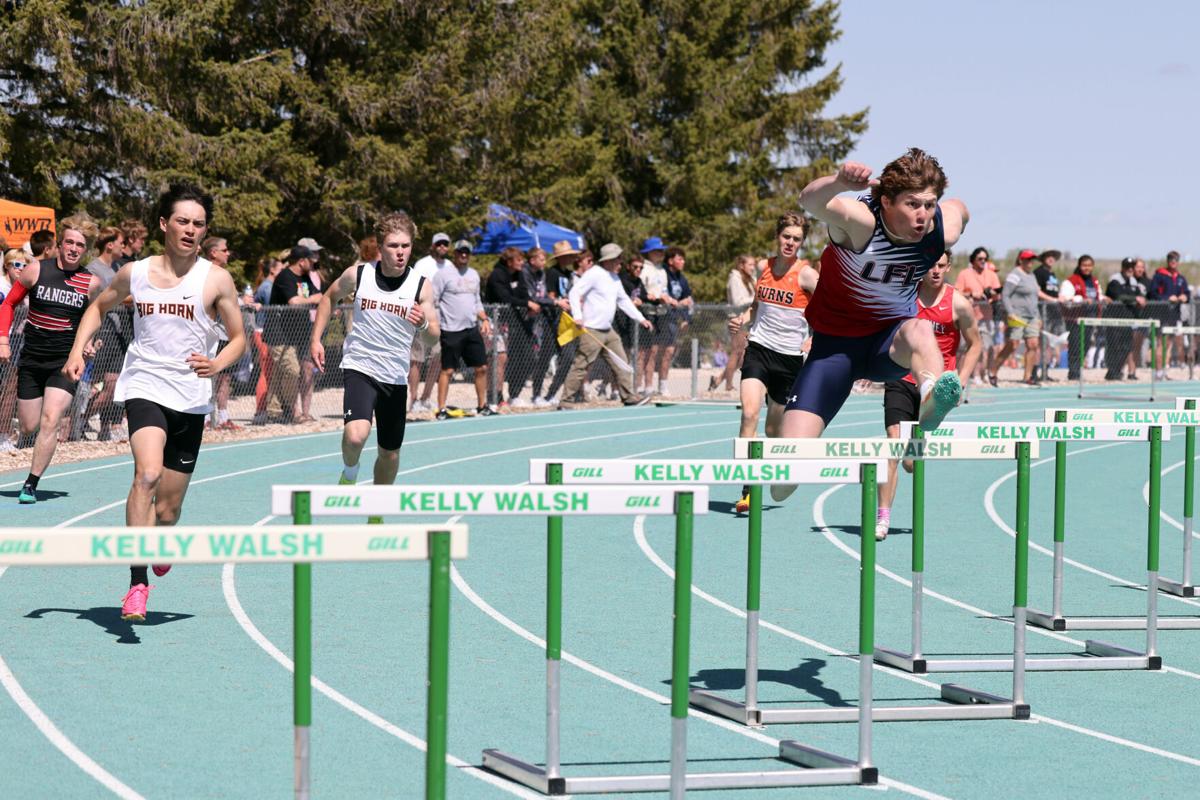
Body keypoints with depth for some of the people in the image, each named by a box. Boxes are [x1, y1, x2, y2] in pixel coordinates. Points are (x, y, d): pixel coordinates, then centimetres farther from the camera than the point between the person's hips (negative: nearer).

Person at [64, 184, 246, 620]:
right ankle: (138, 580, -29)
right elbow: (98, 307, 21)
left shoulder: (216, 280, -2)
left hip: (191, 399, 1)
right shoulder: (135, 273, 3)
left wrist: (217, 363, -17)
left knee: (168, 509, 7)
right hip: (144, 387, -1)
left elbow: (239, 337, 4)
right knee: (148, 473, -29)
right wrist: (77, 351, 7)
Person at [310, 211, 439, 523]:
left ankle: (376, 515, 36)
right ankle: (349, 473, 5)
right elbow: (329, 297, 13)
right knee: (355, 435, -29)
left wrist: (424, 323, -29)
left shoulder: (421, 286, -7)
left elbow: (434, 335, -6)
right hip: (359, 367, -2)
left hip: (396, 377, 2)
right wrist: (316, 339, 7)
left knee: (390, 453, 13)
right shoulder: (358, 275, -7)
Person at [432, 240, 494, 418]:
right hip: (451, 330, -6)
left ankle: (482, 406, 18)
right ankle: (441, 409, 0)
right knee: (447, 370, -5)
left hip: (472, 329, 6)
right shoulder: (444, 274, -6)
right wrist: (434, 324, -15)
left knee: (481, 368, 6)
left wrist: (484, 319, 9)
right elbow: (433, 301, -7)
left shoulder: (473, 275, 14)